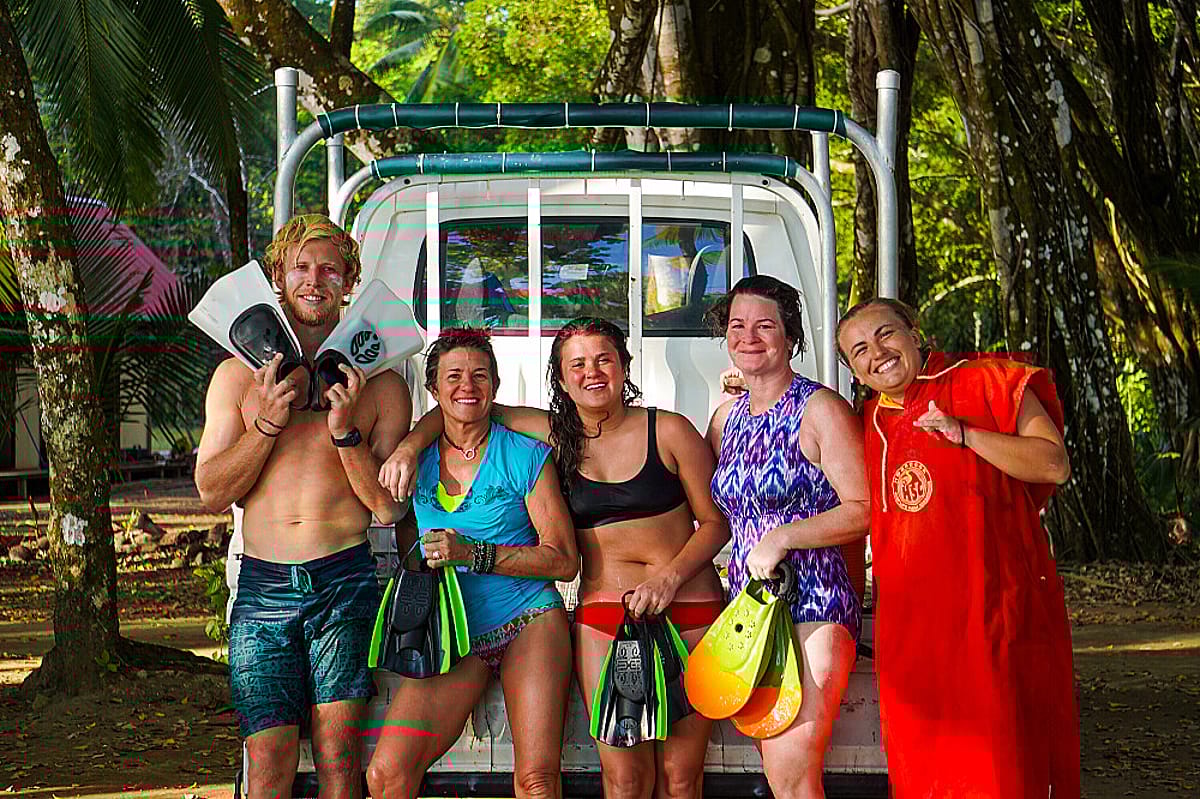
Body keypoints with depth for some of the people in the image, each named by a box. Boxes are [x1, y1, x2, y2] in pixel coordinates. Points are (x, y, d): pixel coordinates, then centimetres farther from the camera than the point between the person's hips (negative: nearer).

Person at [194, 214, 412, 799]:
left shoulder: (380, 384, 7)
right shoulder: (238, 375, 11)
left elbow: (388, 508, 3)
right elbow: (211, 491, 7)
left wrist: (345, 431, -11)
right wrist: (269, 423, -7)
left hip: (344, 582, -1)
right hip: (262, 584, 1)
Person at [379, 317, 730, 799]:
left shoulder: (668, 431, 2)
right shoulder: (554, 435, 8)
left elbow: (716, 521, 5)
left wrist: (670, 577, -9)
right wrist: (409, 446, 0)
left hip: (689, 608, -1)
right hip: (603, 614, 1)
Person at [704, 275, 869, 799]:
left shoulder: (819, 409, -4)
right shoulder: (726, 417, 16)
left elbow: (864, 510, -10)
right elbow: (715, 512, 28)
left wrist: (782, 537, -16)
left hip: (813, 604, -6)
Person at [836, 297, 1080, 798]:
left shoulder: (986, 384, 0)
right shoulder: (869, 423, 14)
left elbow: (1054, 465, -9)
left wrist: (963, 434, -15)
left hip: (996, 616, -5)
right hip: (909, 624, 5)